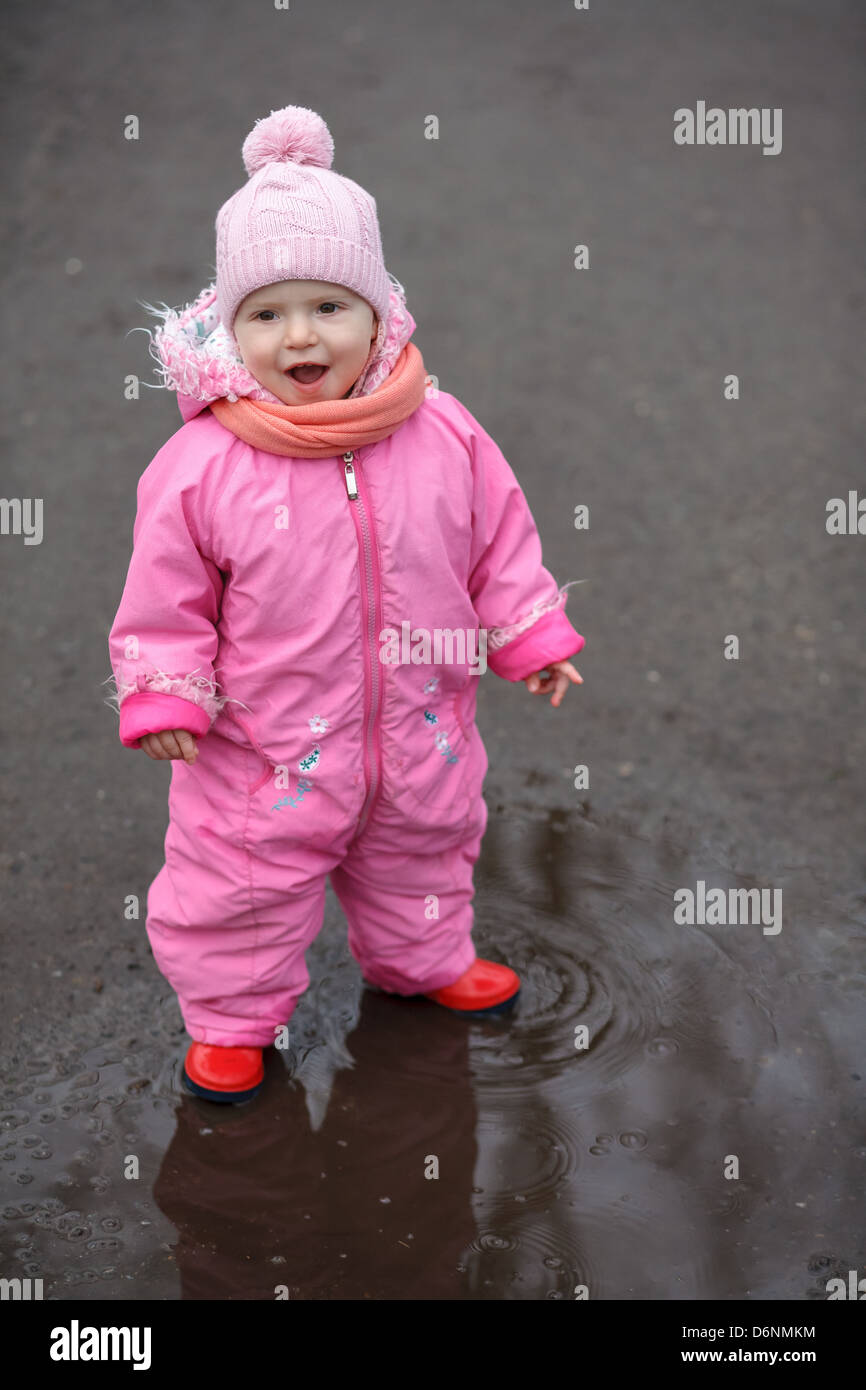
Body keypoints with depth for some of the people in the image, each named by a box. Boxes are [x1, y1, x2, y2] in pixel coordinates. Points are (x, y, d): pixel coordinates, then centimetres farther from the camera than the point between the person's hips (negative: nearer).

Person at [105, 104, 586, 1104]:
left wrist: (532, 635, 4)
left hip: (420, 735, 3)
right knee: (239, 883, 12)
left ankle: (424, 960, 56)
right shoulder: (199, 465, -20)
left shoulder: (443, 436, -12)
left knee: (421, 853, 27)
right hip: (266, 750, -3)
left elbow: (499, 541, 1)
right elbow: (167, 599, -11)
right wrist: (163, 697, -13)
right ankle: (233, 1015, 38)